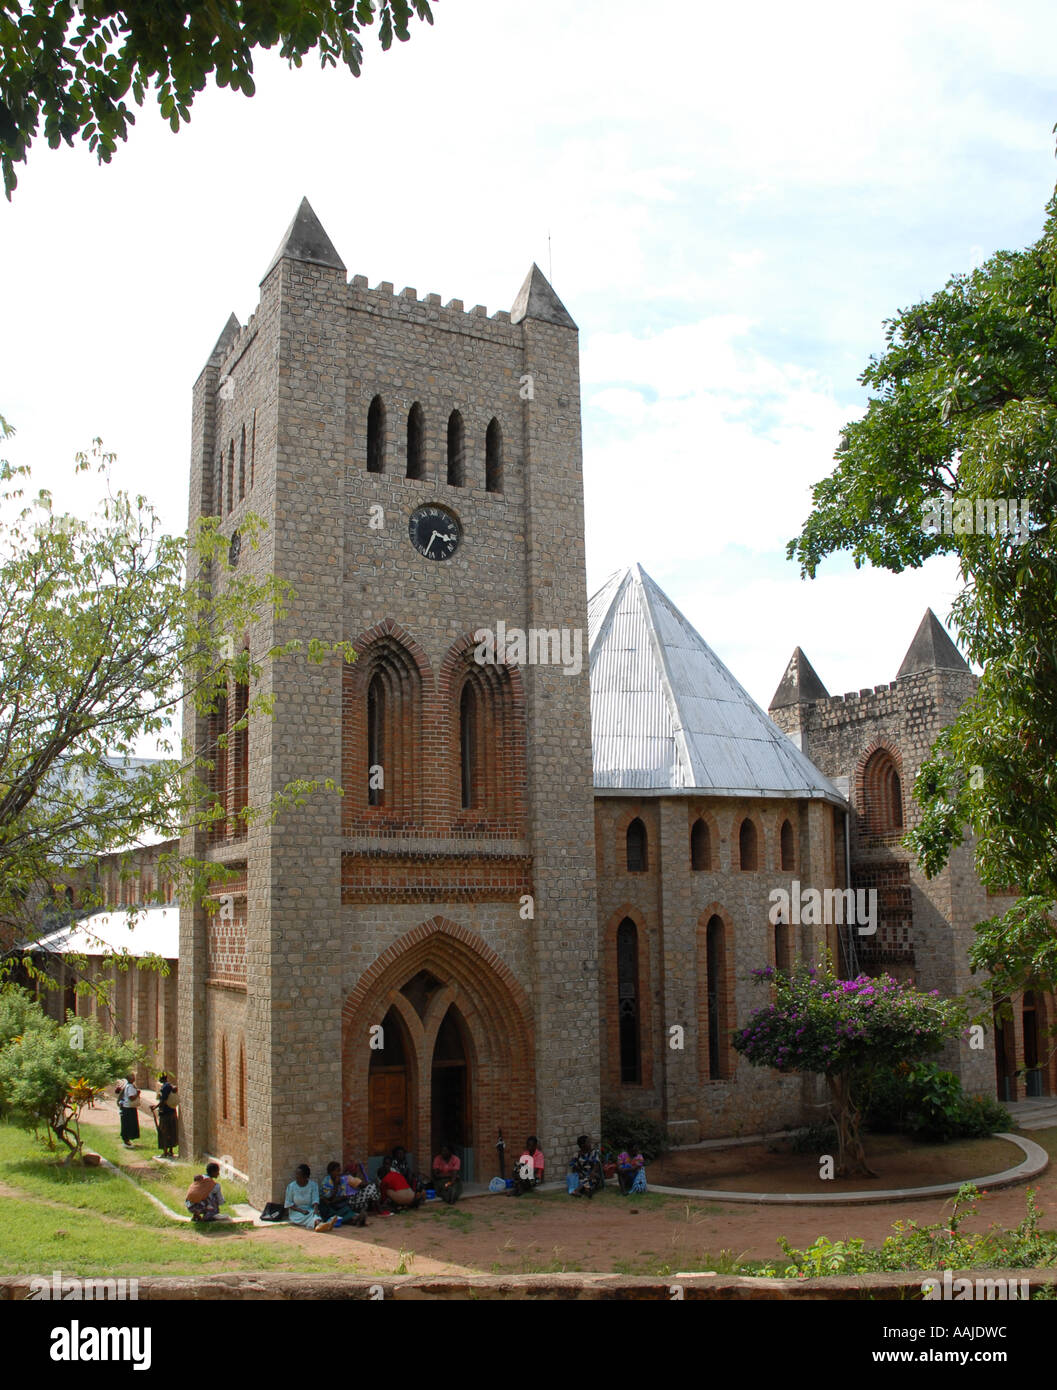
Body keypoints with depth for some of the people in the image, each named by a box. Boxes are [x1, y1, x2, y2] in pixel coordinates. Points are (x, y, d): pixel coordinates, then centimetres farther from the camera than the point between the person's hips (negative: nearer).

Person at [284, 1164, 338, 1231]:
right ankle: (319, 1224, -68)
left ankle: (318, 1225, -70)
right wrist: (301, 1210, -16)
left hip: (310, 1210, 1)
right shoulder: (291, 1186, 0)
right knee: (309, 1216, -34)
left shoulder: (313, 1184, 1)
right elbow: (288, 1203, -2)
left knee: (314, 1214, -35)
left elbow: (315, 1200, -7)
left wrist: (315, 1209, -30)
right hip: (296, 1212, -1)